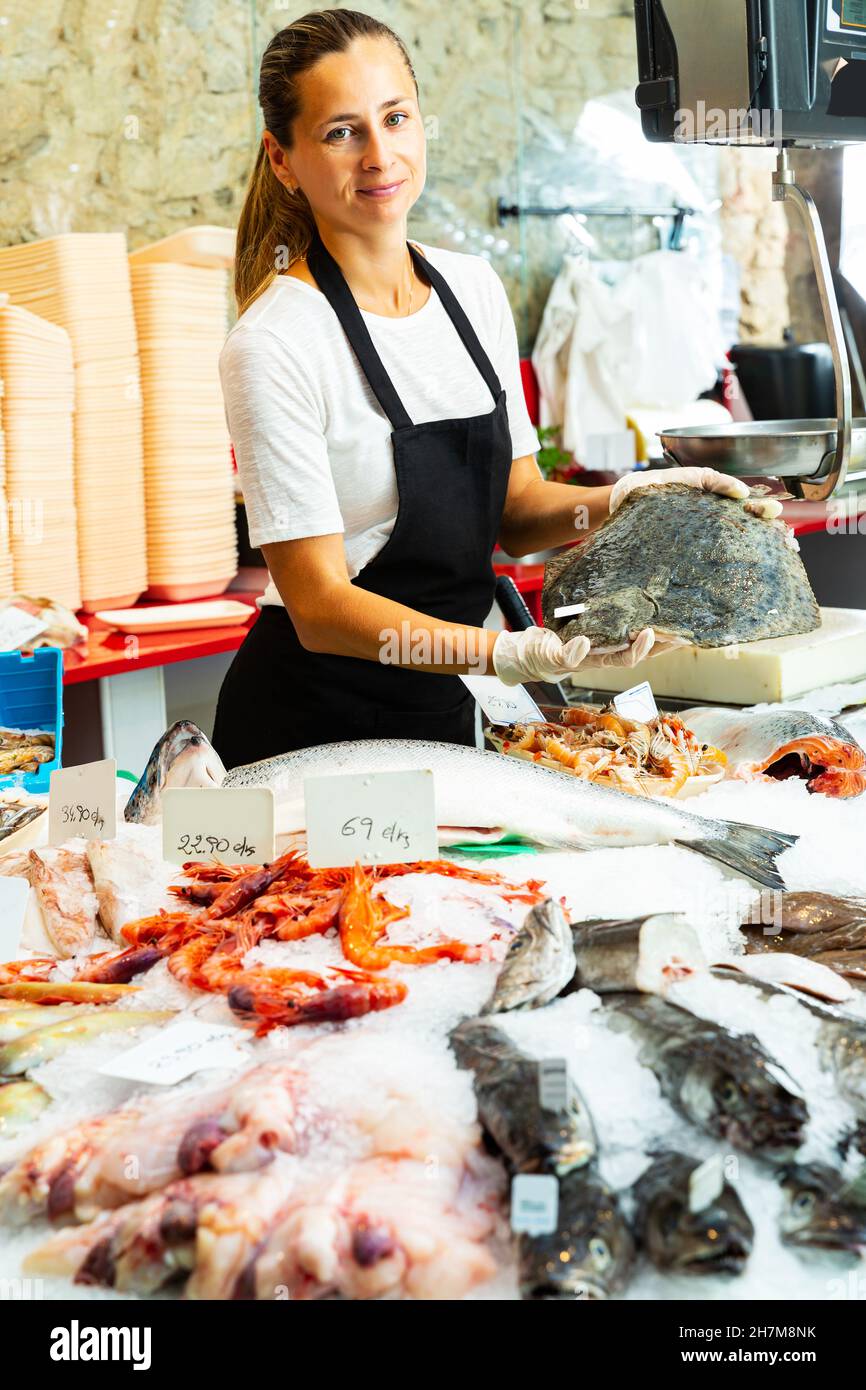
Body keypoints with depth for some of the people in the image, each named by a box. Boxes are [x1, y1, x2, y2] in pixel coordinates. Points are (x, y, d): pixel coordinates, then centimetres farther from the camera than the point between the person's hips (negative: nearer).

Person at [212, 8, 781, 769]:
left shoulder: (476, 288, 2)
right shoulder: (275, 344, -18)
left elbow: (516, 511, 8)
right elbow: (320, 606, -20)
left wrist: (615, 504, -12)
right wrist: (506, 653, -32)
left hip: (441, 708, 6)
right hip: (314, 726, -6)